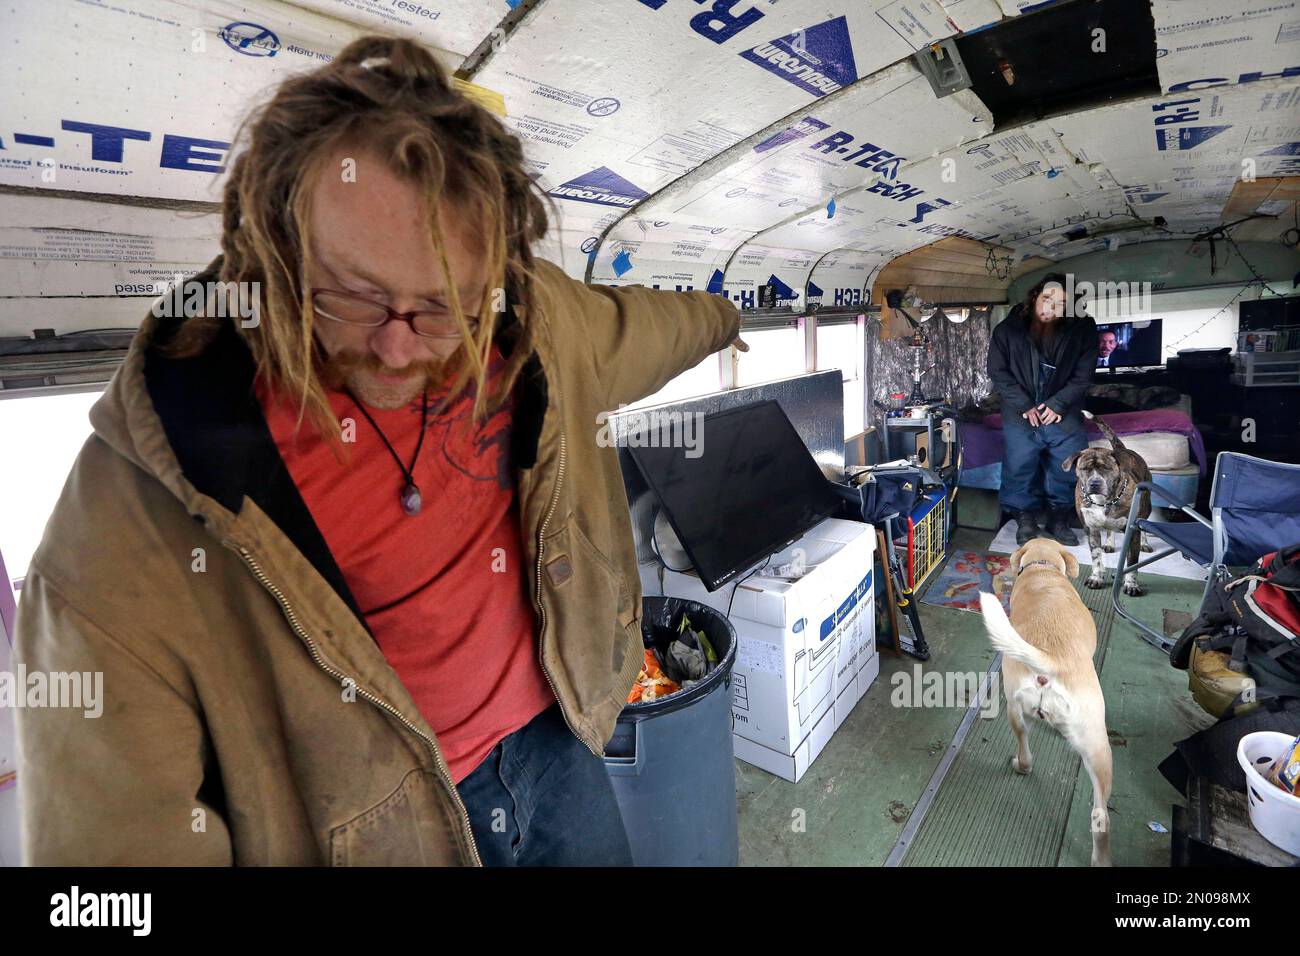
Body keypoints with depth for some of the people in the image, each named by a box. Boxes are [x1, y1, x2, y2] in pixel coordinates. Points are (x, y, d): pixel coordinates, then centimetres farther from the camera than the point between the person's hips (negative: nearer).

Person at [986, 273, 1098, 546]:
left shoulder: (1082, 330, -5)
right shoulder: (1008, 328, -7)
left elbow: (1083, 375, -2)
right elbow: (998, 371, -4)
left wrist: (1057, 404, -14)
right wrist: (1024, 405, -10)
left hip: (1062, 410, 1)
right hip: (1021, 410, -1)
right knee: (1019, 464, -6)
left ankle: (1058, 517, 15)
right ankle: (1026, 516, 12)